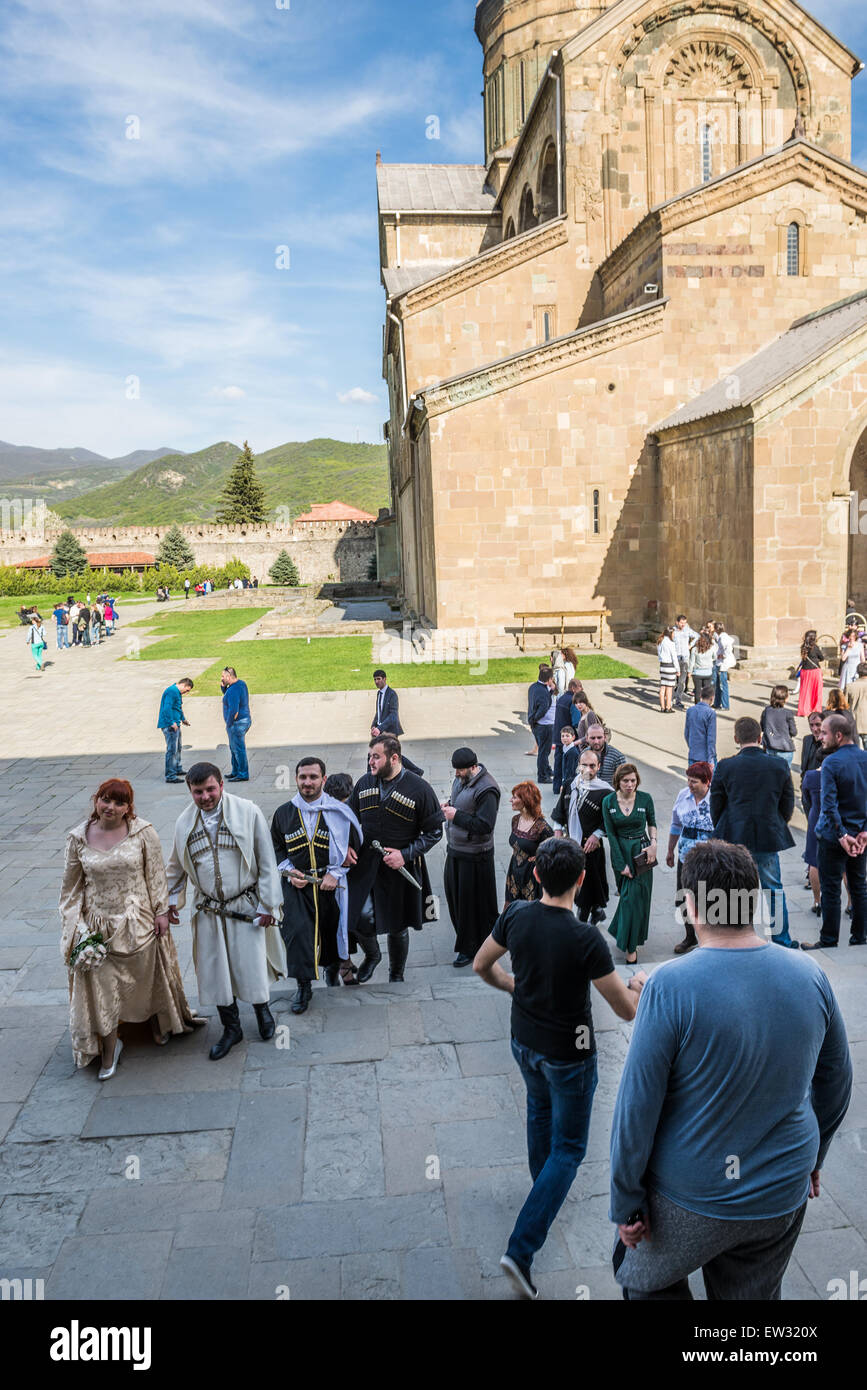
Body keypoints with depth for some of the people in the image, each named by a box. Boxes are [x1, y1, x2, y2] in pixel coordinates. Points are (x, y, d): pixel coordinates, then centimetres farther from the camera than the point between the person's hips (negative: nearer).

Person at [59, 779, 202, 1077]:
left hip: (138, 921, 0)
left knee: (147, 976, 17)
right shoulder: (78, 838, -5)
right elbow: (72, 884, 4)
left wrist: (161, 911, -4)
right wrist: (73, 924, 1)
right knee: (102, 988, 4)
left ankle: (158, 1023, 44)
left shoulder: (142, 832, -9)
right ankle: (109, 1047, 23)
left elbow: (156, 874, -3)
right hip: (98, 925, 1)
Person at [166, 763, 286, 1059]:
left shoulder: (247, 812, -12)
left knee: (252, 966, 2)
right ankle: (231, 1028, 30)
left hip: (246, 907, -3)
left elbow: (266, 862, -7)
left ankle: (262, 1010, 35)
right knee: (215, 970, 9)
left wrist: (268, 905, -7)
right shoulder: (185, 822, -1)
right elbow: (177, 866, 17)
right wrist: (172, 900, 15)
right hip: (209, 910, 3)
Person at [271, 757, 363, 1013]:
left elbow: (354, 846, 1)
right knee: (297, 931, -13)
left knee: (333, 928, 13)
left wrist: (336, 873, -10)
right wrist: (289, 872, -4)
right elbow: (276, 849, 13)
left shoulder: (339, 812, -4)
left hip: (330, 883, 0)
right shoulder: (283, 813, 2)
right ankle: (303, 987, -1)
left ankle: (333, 965, 44)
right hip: (297, 885, 0)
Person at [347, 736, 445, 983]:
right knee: (361, 918, -8)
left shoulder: (419, 789, -11)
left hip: (401, 869, -2)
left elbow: (434, 832, -5)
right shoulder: (364, 784, 1)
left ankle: (396, 976, 36)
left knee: (397, 927, 10)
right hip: (365, 864, 2)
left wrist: (405, 854, -15)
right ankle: (371, 956, 26)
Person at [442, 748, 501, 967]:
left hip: (474, 856, -9)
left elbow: (485, 825, -27)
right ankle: (464, 936, 37)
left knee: (472, 901, 3)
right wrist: (449, 805, 0)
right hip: (455, 850, 9)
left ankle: (470, 948, 17)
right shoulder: (462, 779, 5)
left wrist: (456, 815, -25)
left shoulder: (486, 790, -23)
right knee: (453, 892, 18)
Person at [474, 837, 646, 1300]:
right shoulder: (587, 940, -30)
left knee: (539, 1107, 32)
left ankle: (544, 1183, 55)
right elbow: (626, 1011, -20)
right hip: (568, 1053, -5)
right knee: (568, 1148, 10)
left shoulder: (515, 916, -15)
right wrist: (638, 985, 2)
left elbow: (481, 966, 1)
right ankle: (521, 1248, 4)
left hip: (524, 1040, 5)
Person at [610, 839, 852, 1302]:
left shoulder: (671, 986, -24)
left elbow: (637, 1107, -19)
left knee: (644, 1281, 23)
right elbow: (837, 1081, 6)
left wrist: (625, 1203, -6)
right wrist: (812, 1157, 22)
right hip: (784, 1195, 5)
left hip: (692, 1202, -4)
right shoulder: (810, 976, -9)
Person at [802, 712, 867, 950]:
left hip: (833, 838, -6)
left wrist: (842, 835, -17)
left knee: (831, 890, 2)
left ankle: (829, 940, 8)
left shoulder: (831, 763, -16)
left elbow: (829, 805, -22)